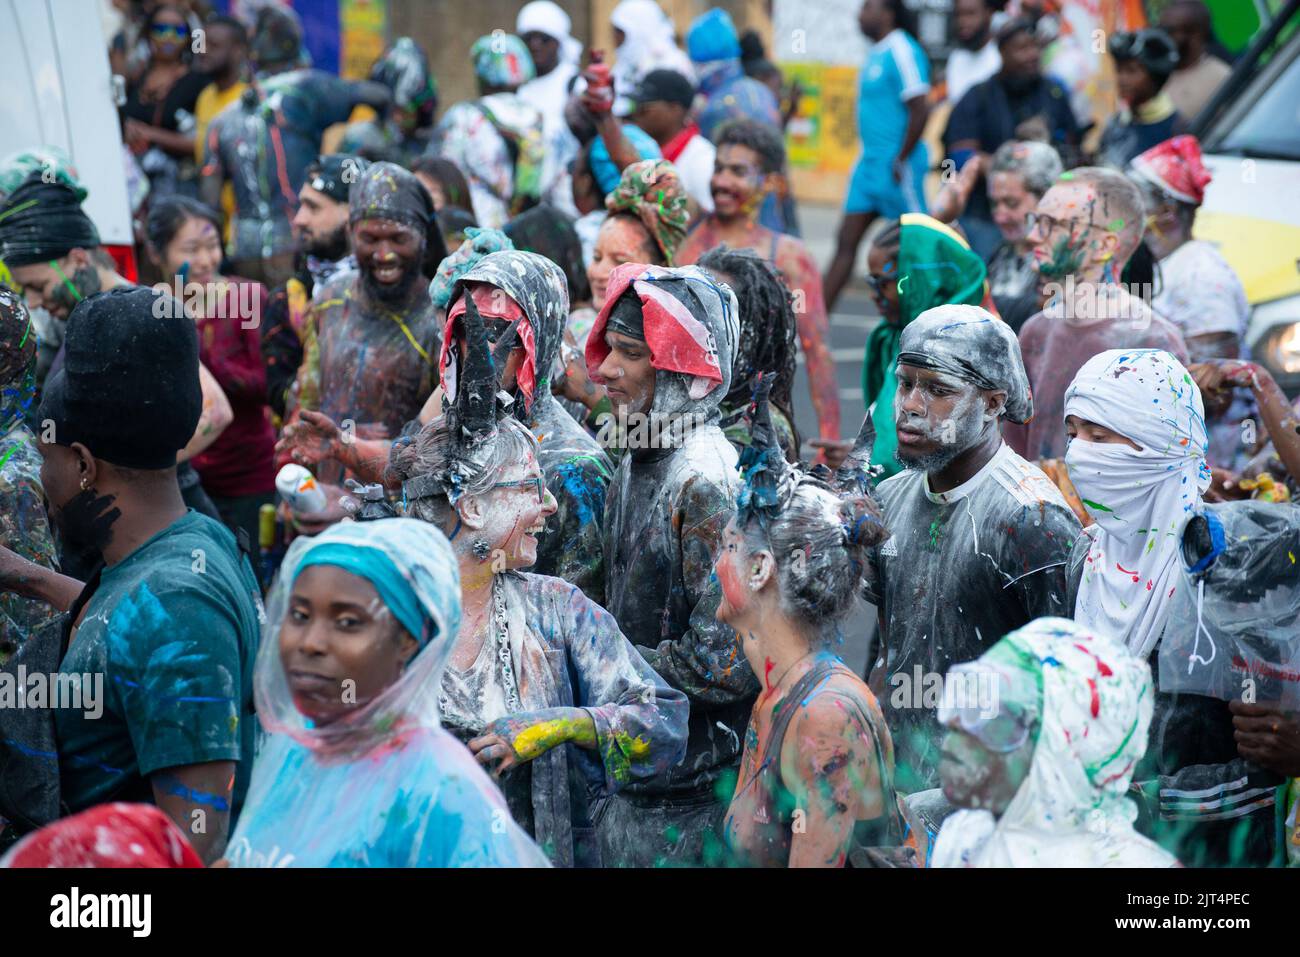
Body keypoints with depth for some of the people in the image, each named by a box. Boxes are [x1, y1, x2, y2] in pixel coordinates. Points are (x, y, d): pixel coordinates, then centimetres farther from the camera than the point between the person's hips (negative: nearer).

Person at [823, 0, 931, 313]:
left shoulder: (902, 52, -14)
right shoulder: (876, 54, 14)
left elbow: (919, 110, -20)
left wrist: (900, 161, -18)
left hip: (896, 167, -9)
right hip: (870, 162, 9)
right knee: (846, 242, 8)